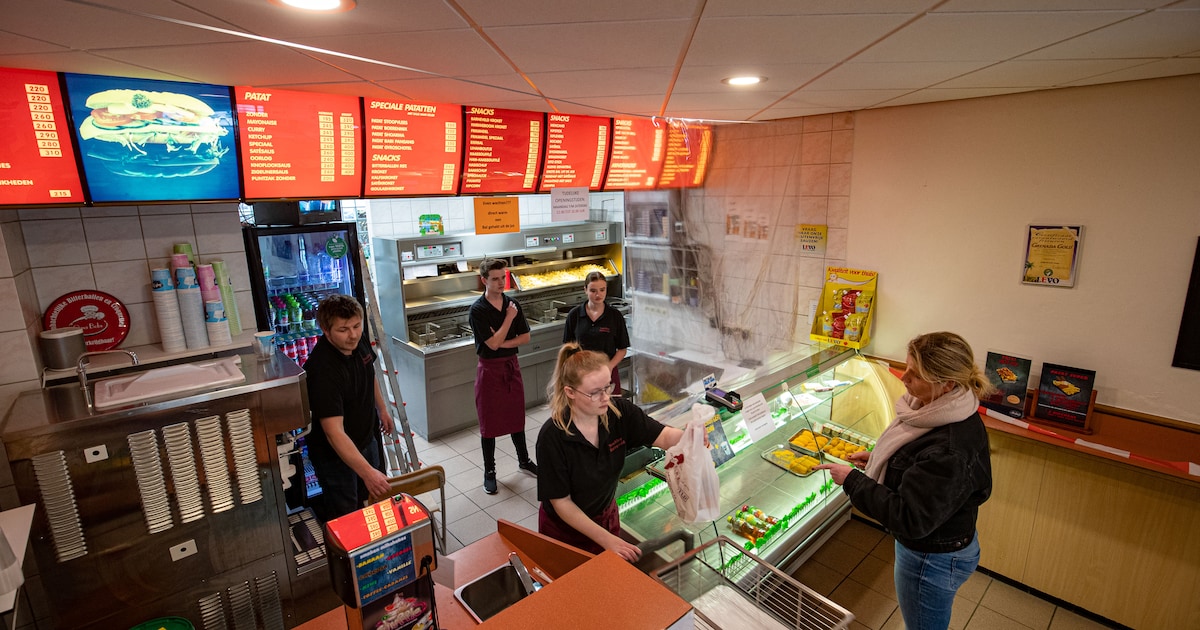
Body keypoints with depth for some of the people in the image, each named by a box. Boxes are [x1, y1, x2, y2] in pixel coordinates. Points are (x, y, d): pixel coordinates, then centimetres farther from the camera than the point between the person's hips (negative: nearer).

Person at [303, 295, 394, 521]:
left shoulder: (358, 341, -12)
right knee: (344, 518, 9)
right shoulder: (323, 369, -35)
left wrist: (382, 409, 17)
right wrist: (367, 472, -43)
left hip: (367, 438, 8)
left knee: (371, 498, 26)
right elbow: (334, 432, -39)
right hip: (335, 454, -7)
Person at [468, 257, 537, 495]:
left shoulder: (512, 304, 1)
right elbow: (493, 344, -20)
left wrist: (502, 343, -14)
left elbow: (525, 337, 0)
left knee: (516, 417, 17)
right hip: (490, 369, -4)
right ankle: (489, 472, 21)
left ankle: (524, 460, 35)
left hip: (512, 366, 5)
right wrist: (509, 317, -16)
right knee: (489, 423, 6)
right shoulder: (477, 311, -14)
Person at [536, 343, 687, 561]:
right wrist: (607, 540, -24)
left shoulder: (619, 412, -19)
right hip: (565, 528, -4)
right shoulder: (552, 436, -29)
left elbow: (664, 437, -23)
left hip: (607, 517, 4)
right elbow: (561, 503, -22)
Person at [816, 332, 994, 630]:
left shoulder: (950, 451, -38)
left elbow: (909, 519, -33)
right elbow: (920, 461, 12)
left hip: (932, 560, -9)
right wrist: (877, 458, -1)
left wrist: (853, 480, -26)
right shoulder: (949, 413, -7)